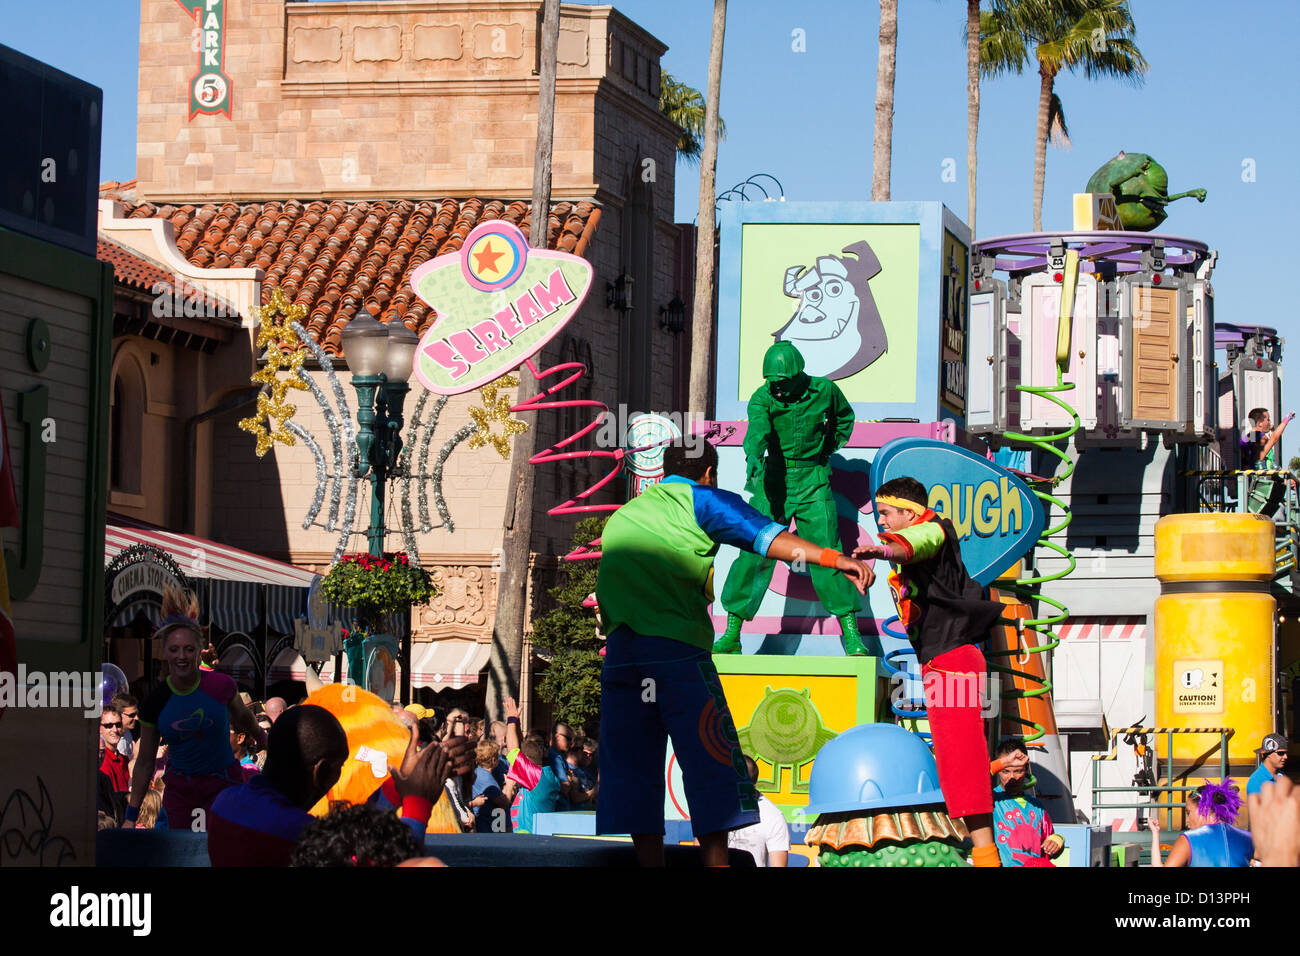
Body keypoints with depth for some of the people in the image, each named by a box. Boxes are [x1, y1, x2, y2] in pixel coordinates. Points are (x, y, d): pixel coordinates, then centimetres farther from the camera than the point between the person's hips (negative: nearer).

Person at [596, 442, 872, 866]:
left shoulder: (622, 515, 28)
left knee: (633, 768, 7)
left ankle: (650, 863, 5)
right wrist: (831, 557, -15)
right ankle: (716, 862, -10)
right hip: (678, 649, -5)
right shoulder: (701, 500, 10)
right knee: (710, 765, -3)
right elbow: (766, 535, -5)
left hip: (618, 651, 5)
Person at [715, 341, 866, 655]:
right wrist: (753, 456, -50)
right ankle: (731, 635, 2)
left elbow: (845, 415, 20)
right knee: (754, 555, -5)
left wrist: (830, 447, 9)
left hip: (814, 484, 0)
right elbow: (757, 429, -31)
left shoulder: (824, 390, -3)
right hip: (774, 481, 0)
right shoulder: (762, 398, -10)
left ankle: (852, 637, 0)